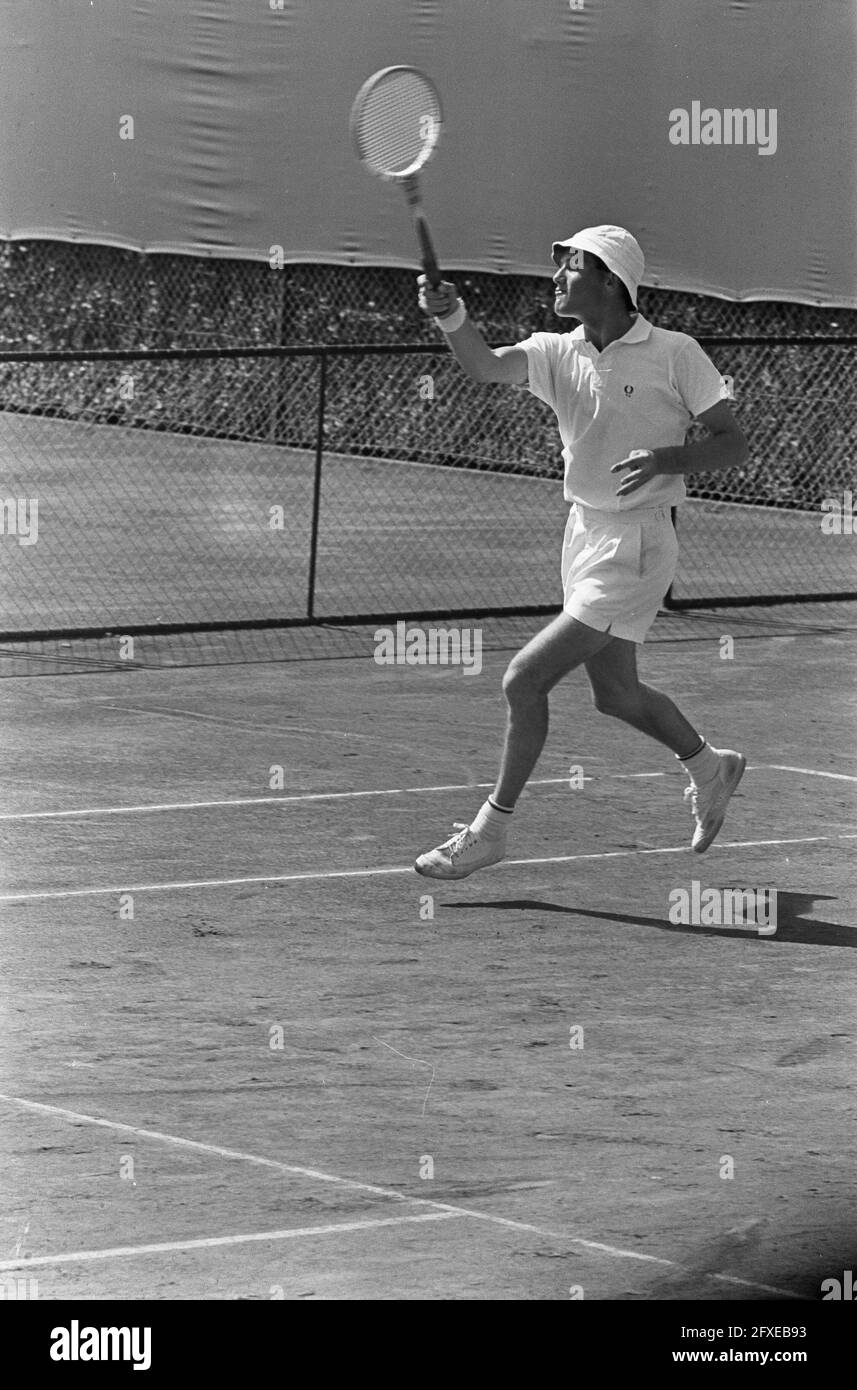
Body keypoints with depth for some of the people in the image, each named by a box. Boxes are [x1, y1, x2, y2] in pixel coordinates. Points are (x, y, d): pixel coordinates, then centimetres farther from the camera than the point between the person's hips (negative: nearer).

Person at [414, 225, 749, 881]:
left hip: (636, 545, -7)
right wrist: (451, 315, -37)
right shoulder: (558, 354, 1)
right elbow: (488, 366, -18)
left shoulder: (675, 354, -11)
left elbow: (735, 444, -9)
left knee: (525, 679, -11)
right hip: (584, 532, 7)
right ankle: (710, 767, 47)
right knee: (616, 692, 21)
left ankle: (492, 829, 2)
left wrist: (664, 459, -26)